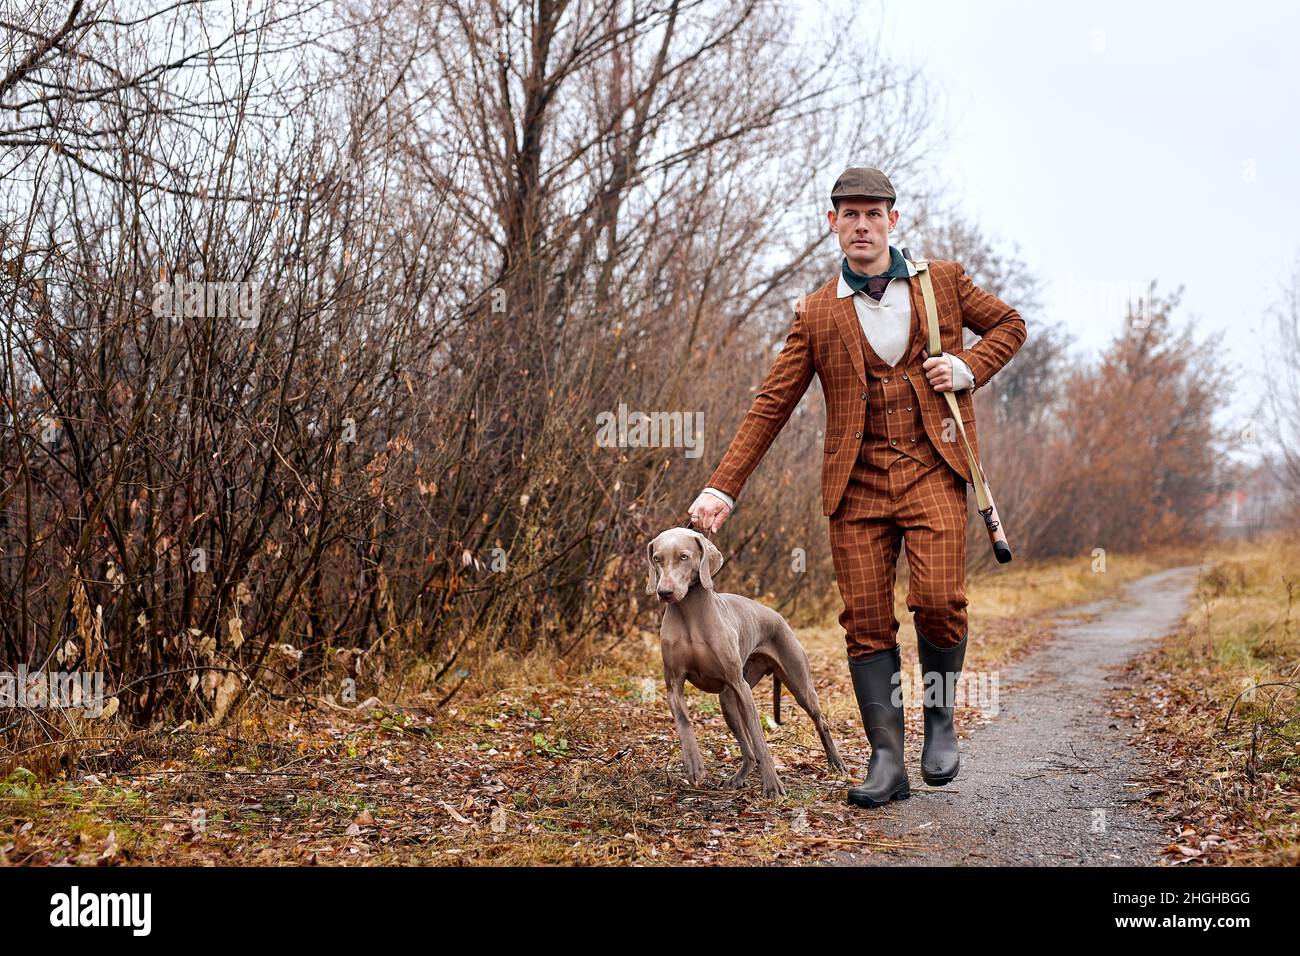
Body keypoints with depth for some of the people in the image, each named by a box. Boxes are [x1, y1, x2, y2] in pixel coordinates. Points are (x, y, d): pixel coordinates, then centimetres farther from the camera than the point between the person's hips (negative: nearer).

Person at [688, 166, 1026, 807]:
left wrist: (968, 366, -1)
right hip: (858, 481, 1)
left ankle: (939, 719, 11)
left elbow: (1009, 325, 21)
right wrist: (722, 489, -3)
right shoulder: (816, 314, 8)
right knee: (866, 621, -3)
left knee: (939, 602, -16)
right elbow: (770, 406, 5)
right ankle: (887, 761, 4)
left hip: (932, 470, -1)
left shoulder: (944, 280, 9)